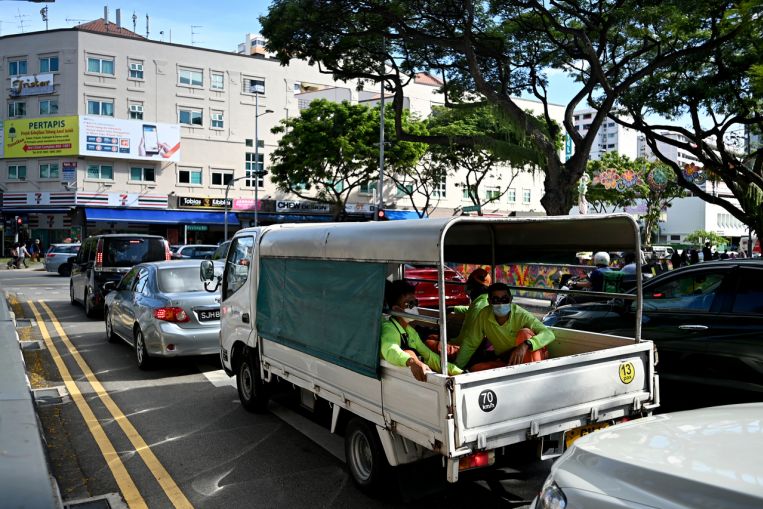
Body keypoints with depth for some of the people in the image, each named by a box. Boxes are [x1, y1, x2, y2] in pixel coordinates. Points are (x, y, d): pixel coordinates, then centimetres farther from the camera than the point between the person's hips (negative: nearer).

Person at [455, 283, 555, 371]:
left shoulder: (521, 315, -23)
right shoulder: (484, 315, -13)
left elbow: (549, 334, -31)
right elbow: (470, 344, -2)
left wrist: (525, 345, -48)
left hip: (529, 357, -3)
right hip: (506, 361, 3)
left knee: (525, 333, -29)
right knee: (476, 368, -19)